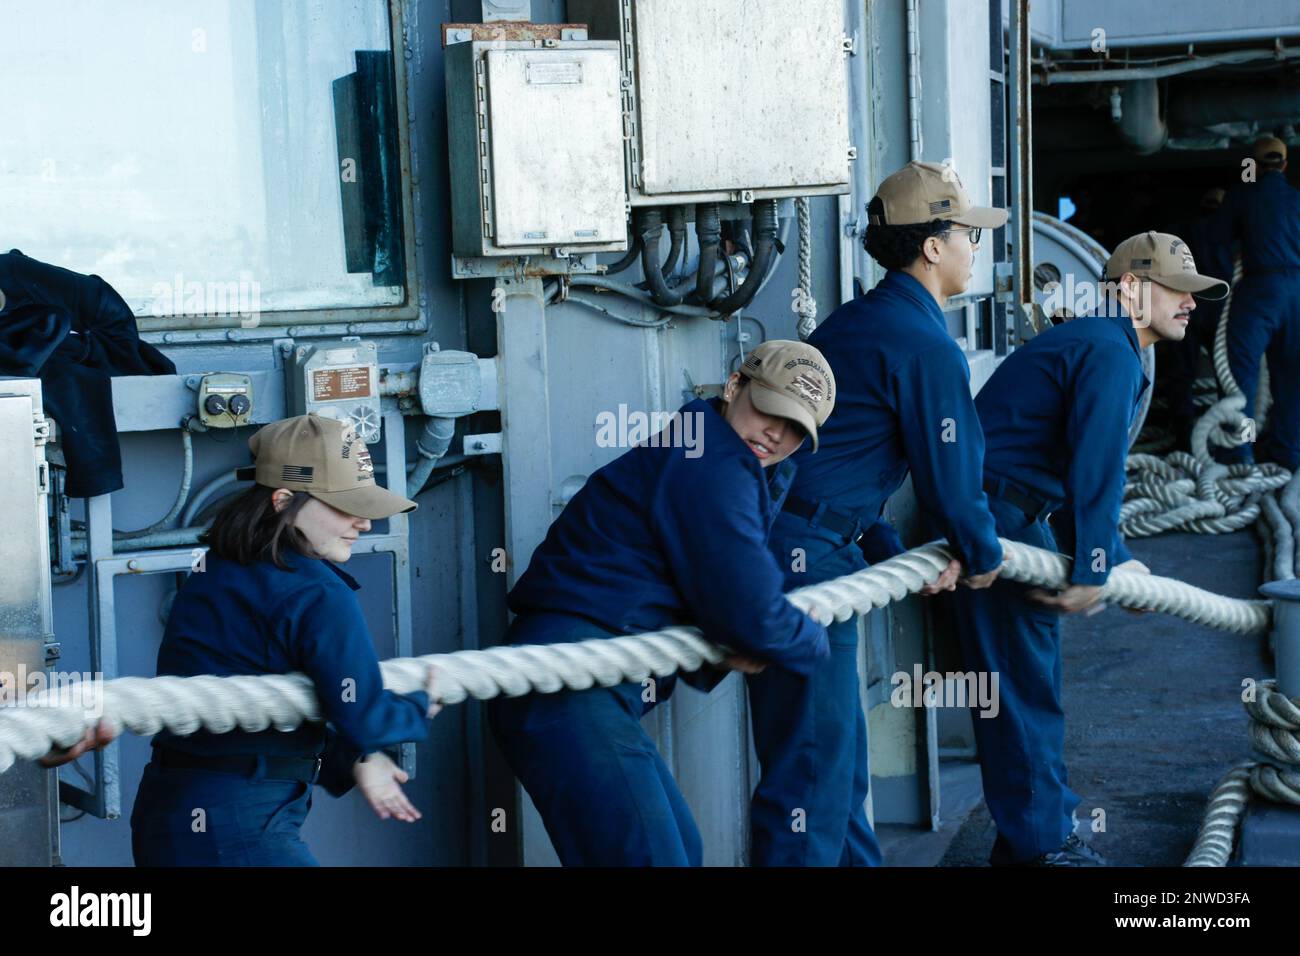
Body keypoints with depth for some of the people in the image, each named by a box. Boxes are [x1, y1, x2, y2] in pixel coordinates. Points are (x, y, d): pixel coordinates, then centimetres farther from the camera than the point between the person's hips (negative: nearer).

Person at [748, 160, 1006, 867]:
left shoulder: (853, 322, 19)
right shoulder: (928, 347, -12)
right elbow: (950, 476, -6)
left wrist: (893, 556, 17)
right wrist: (982, 558, 13)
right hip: (804, 559, -10)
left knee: (839, 749, 20)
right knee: (813, 763, -6)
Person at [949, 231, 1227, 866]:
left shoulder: (1111, 349, 20)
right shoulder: (1108, 352, -15)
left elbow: (1094, 471, 25)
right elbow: (1096, 473, -20)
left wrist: (1113, 559, 23)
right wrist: (1092, 571, -16)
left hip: (1015, 514, 11)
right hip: (997, 519, -11)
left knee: (1031, 677, 18)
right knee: (1024, 684, -5)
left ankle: (1030, 834, 27)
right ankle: (1040, 844, 2)